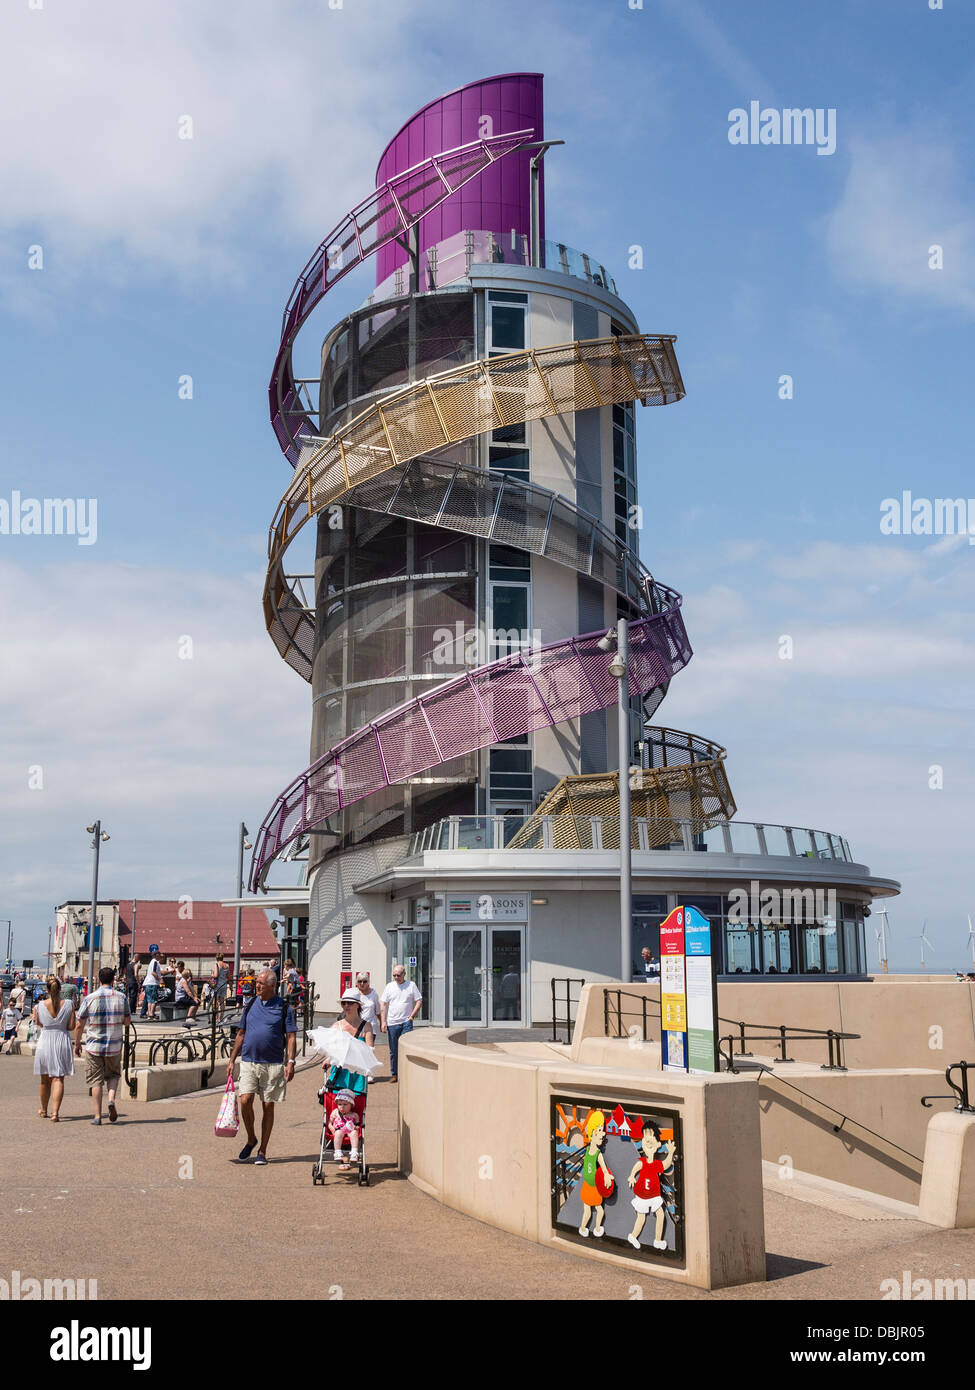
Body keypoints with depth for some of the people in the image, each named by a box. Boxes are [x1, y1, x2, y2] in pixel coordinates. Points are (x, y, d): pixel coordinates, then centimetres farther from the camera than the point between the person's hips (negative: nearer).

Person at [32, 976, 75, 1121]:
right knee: (58, 1079, 0)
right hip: (63, 1042, -1)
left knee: (45, 1079, 17)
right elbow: (71, 1027, -6)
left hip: (45, 1042, 1)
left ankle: (43, 1110, 33)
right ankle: (55, 1112, -13)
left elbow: (39, 1025, 3)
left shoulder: (39, 1006, -6)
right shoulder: (69, 1004, -7)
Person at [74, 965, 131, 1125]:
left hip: (94, 1046, -1)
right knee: (113, 1075, 21)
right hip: (114, 1046, 1)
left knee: (96, 1081, 6)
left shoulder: (89, 999, -8)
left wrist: (77, 1044, 10)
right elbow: (127, 1020, 6)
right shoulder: (121, 998, -3)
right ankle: (111, 1099, -4)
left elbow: (79, 1025, -3)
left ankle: (97, 1116, 5)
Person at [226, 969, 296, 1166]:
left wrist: (290, 1062, -14)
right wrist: (232, 1060, 12)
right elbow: (241, 1034, 15)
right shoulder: (251, 1004, 9)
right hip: (248, 1061, 2)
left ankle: (262, 1151, 13)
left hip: (273, 1064, -2)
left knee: (268, 1106, 2)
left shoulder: (283, 1007, 0)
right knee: (245, 1100, -12)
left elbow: (291, 1036, -3)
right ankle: (251, 1139, 12)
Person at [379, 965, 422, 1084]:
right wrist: (383, 1022, -3)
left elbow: (419, 1002, 5)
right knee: (393, 1051, 7)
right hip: (392, 1023, 2)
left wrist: (412, 1016, -4)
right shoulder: (390, 986, 7)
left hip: (406, 1022, -2)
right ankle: (394, 1074, 17)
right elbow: (383, 1005, 6)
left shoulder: (411, 985, 4)